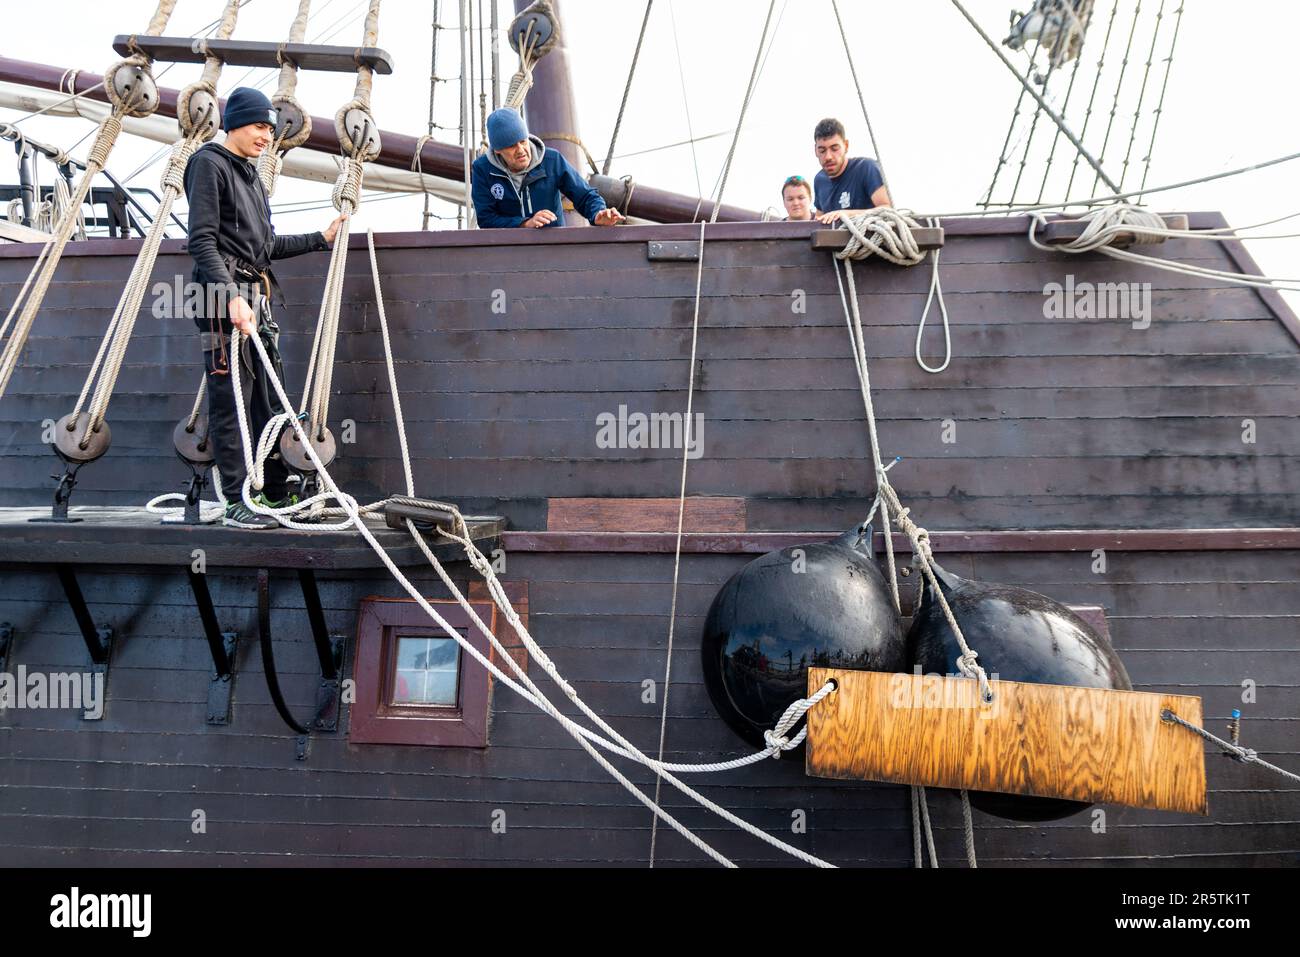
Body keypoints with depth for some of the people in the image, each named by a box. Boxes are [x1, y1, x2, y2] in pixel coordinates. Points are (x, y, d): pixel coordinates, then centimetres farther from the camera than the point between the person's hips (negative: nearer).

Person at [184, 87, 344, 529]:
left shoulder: (250, 174, 24)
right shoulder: (209, 164, -2)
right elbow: (202, 241, -13)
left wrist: (321, 238, 32)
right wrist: (232, 295, -24)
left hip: (256, 297, 9)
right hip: (225, 296, -9)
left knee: (269, 401, 9)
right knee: (231, 401, -8)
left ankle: (276, 495, 15)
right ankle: (236, 503, -4)